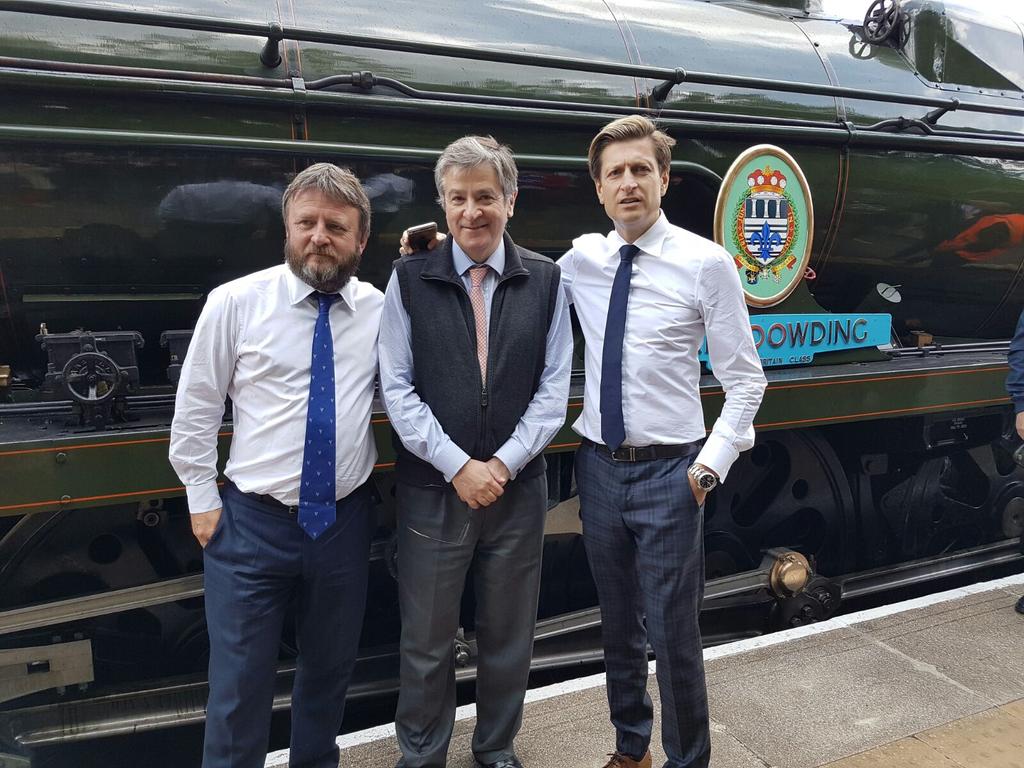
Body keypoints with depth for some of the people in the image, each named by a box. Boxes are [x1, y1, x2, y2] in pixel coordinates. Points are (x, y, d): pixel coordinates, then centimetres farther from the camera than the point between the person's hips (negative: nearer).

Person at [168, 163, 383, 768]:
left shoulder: (381, 308, 0)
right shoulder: (236, 301, -6)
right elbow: (196, 406, 1)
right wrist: (203, 500, 1)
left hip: (345, 522, 3)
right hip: (252, 522, -2)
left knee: (331, 669, 20)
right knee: (240, 685, 8)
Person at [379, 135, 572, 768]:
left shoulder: (545, 280, 3)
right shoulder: (410, 279, 0)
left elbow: (554, 387, 0)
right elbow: (397, 388, -5)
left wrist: (504, 464, -10)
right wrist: (458, 467, -12)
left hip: (518, 489, 2)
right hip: (432, 491, -1)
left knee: (509, 636, 15)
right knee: (427, 640, 11)